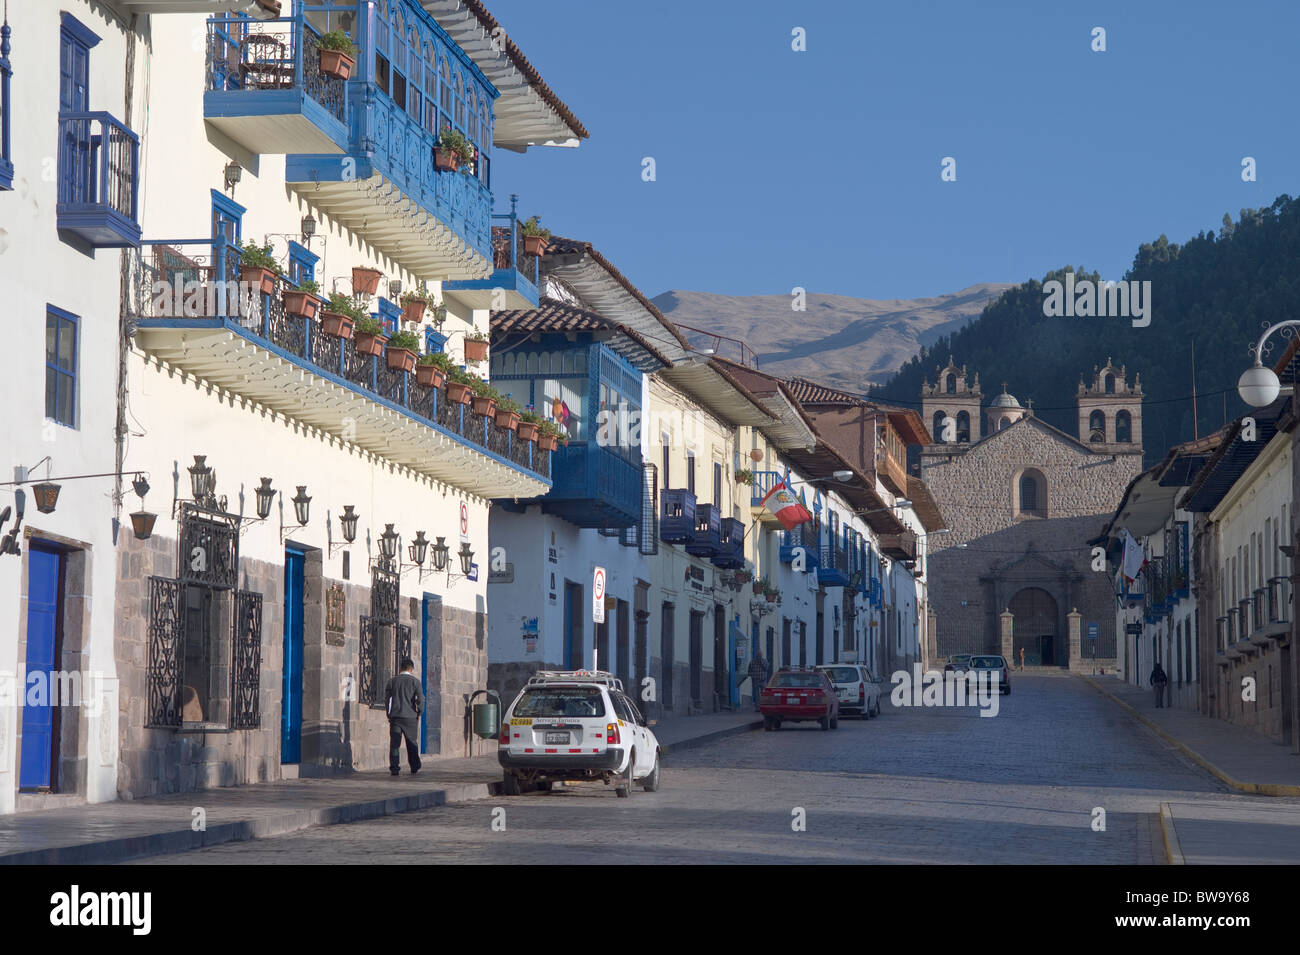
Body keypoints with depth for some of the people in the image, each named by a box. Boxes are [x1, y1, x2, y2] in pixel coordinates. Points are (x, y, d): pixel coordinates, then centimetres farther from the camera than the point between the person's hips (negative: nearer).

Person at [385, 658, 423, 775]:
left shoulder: (392, 681, 6)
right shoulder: (415, 681, -2)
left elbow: (387, 698, 5)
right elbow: (420, 698, -10)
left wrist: (389, 715, 13)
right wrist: (419, 713, 4)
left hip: (395, 716, 1)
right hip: (410, 717, -1)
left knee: (394, 743, 0)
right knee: (412, 743, 11)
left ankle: (394, 768, -9)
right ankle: (414, 768, 16)